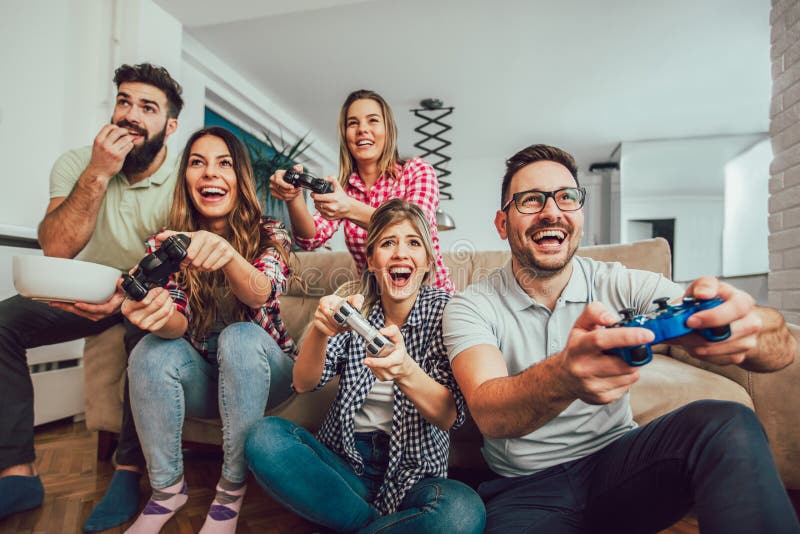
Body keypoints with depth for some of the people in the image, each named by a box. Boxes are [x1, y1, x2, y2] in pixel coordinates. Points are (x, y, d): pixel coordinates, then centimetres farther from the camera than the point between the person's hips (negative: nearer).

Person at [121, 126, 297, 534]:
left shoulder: (268, 235, -11)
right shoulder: (166, 242, -4)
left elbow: (262, 293, -31)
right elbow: (178, 322, -15)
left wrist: (227, 254, -53)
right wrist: (157, 315, -40)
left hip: (260, 371, -2)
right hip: (198, 377, 2)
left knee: (241, 336, -32)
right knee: (152, 351, -26)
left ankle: (232, 490, -18)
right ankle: (167, 488, -8)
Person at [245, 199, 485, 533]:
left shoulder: (443, 309, -6)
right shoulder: (355, 307, 1)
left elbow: (449, 417, -14)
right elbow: (304, 383, -6)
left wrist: (405, 371, -36)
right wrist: (320, 330, -28)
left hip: (412, 471, -2)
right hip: (344, 461, 3)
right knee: (265, 437, -21)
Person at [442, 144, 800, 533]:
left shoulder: (625, 287, -6)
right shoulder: (471, 308, -11)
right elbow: (488, 416, -27)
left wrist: (743, 325, -39)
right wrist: (562, 377, -48)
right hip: (524, 489, -1)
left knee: (728, 426, -22)